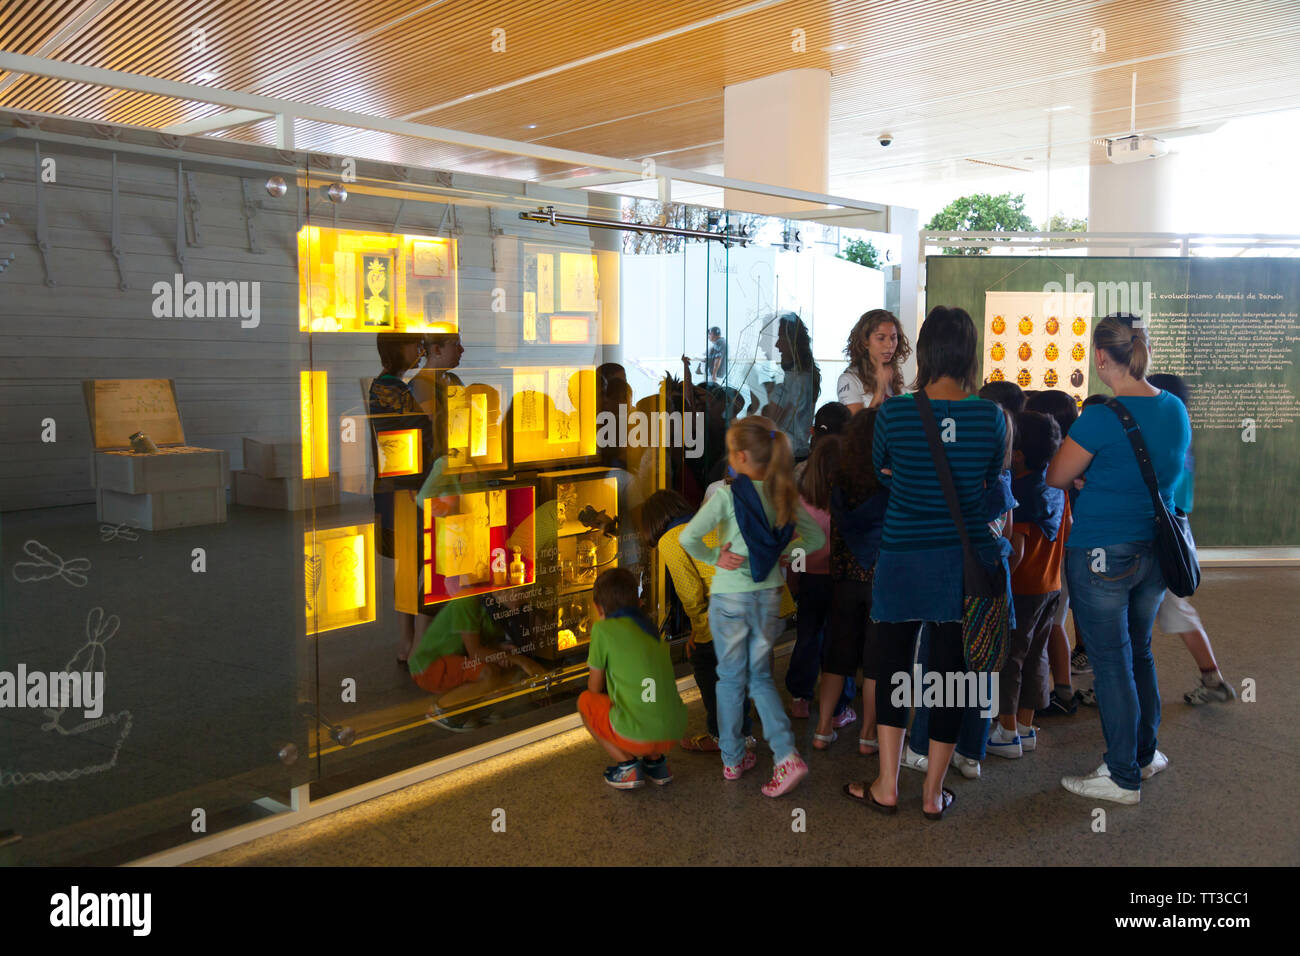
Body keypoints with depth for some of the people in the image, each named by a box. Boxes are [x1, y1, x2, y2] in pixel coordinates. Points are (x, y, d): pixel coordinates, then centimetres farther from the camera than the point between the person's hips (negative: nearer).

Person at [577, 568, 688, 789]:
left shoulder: (603, 629, -1)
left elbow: (595, 688, 8)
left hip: (637, 735, -6)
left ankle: (628, 766, 7)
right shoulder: (650, 626, 17)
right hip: (672, 733, 6)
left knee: (585, 701, 19)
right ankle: (656, 760, 17)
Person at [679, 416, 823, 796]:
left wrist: (713, 558, -8)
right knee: (761, 676, 17)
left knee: (731, 678, 13)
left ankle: (733, 758, 26)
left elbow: (688, 537, -24)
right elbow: (815, 538, 7)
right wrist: (780, 553, 7)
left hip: (730, 597, -4)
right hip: (769, 595, 4)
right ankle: (786, 755, 3)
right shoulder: (784, 495, -2)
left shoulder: (726, 494, -17)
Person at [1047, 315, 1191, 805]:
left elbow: (1056, 477, -10)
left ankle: (1123, 778, 14)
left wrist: (1085, 470, 10)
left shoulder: (1102, 416, -19)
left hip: (1102, 555, -7)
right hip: (1155, 552, 7)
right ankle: (1145, 754, 37)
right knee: (1139, 653, 22)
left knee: (1111, 663, 4)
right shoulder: (1176, 410, 2)